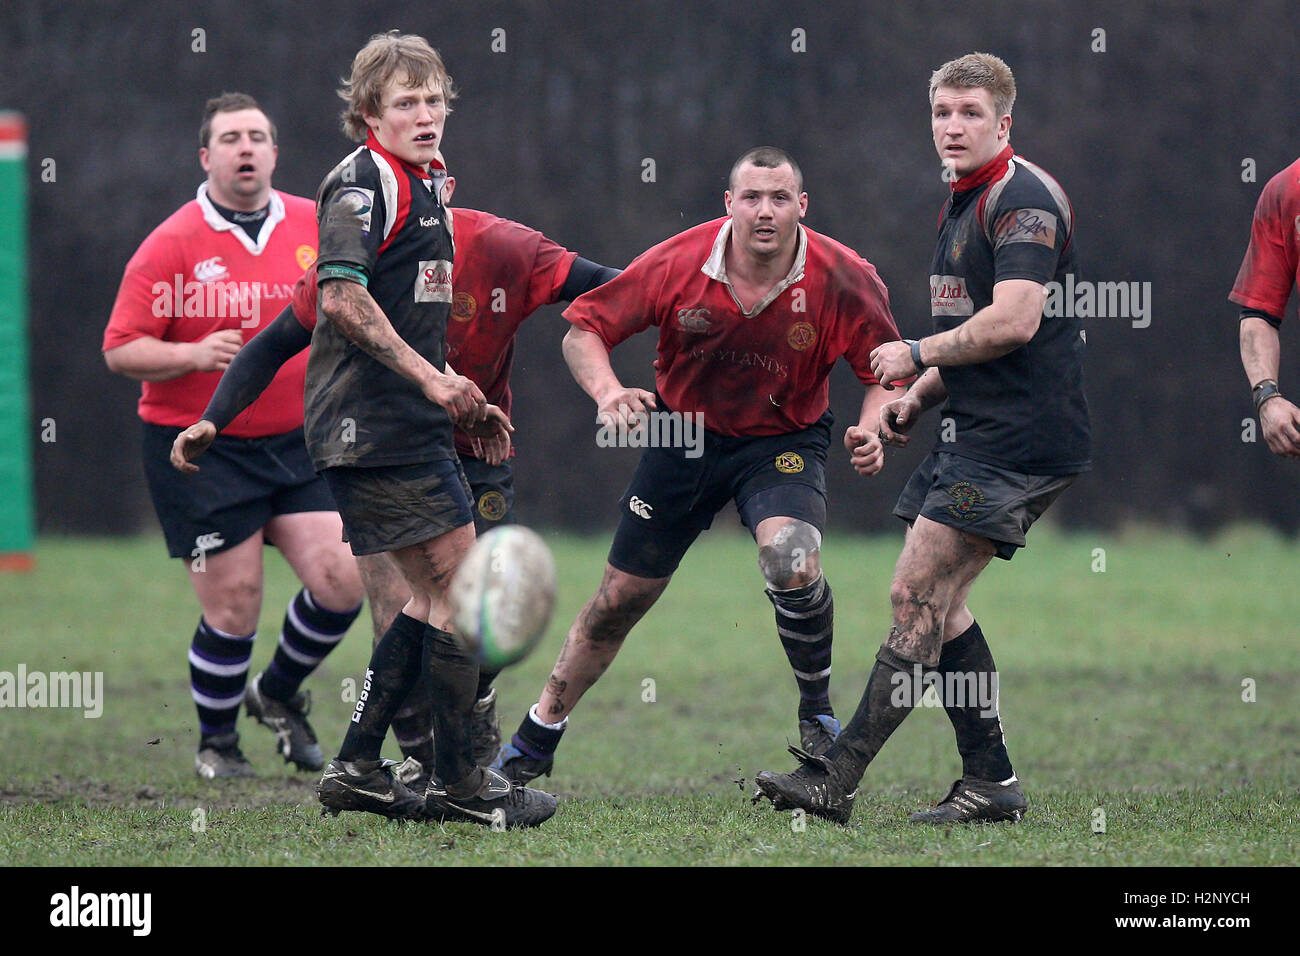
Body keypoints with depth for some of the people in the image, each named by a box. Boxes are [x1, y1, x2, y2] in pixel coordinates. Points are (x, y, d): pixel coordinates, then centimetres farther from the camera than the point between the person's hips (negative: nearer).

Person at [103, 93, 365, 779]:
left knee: (341, 580, -7)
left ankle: (278, 694, 22)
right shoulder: (172, 244, -10)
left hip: (296, 441, 4)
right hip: (199, 451, -4)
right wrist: (193, 354, -25)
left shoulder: (316, 226, 3)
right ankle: (216, 743, 20)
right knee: (234, 606, -5)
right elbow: (120, 350, -11)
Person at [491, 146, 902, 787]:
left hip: (784, 440, -1)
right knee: (619, 598, 6)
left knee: (790, 559, -31)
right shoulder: (678, 265, -19)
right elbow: (583, 329, -10)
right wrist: (606, 389, -29)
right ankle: (533, 745, 24)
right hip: (685, 432, 1)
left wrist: (872, 429, -25)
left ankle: (817, 711, -5)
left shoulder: (845, 280, -19)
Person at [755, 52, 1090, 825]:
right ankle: (992, 781, 12)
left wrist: (918, 354, -12)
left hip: (1018, 441, -10)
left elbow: (1013, 321, -24)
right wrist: (919, 399, 14)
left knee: (919, 594, -11)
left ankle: (838, 778, -10)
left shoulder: (1024, 197, -13)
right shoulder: (961, 205, 19)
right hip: (973, 434, 10)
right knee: (934, 601, 7)